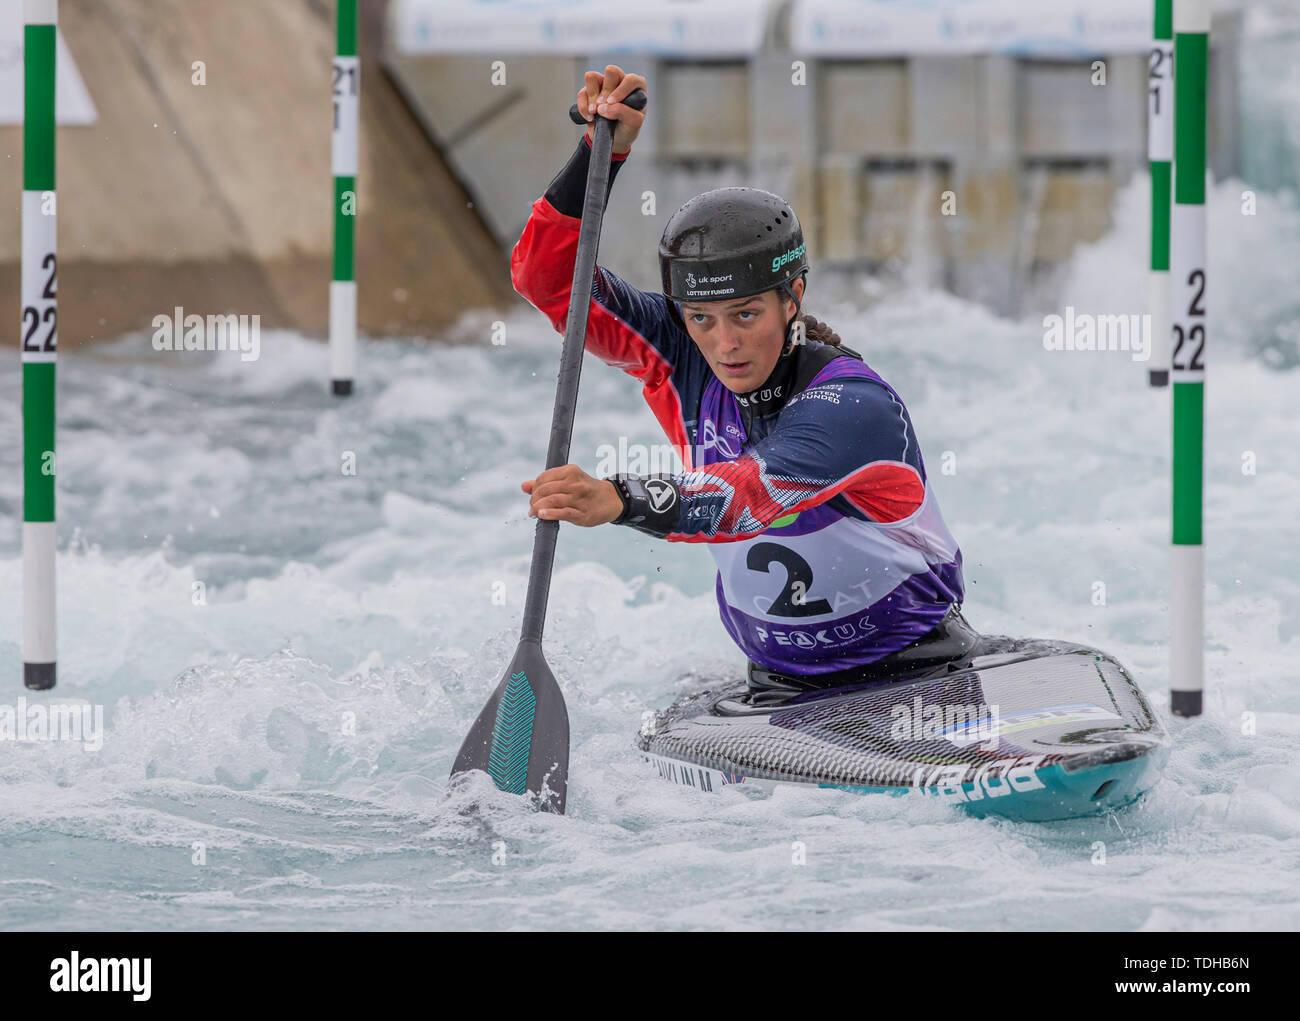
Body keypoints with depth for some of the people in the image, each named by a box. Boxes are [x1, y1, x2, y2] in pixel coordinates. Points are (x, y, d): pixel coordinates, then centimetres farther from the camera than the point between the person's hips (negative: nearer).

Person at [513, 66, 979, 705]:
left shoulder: (855, 405, -23)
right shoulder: (684, 362, -4)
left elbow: (759, 493, -41)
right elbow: (548, 276, -6)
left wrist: (617, 501, -57)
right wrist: (604, 151, -19)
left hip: (920, 673, -5)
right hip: (783, 686, 6)